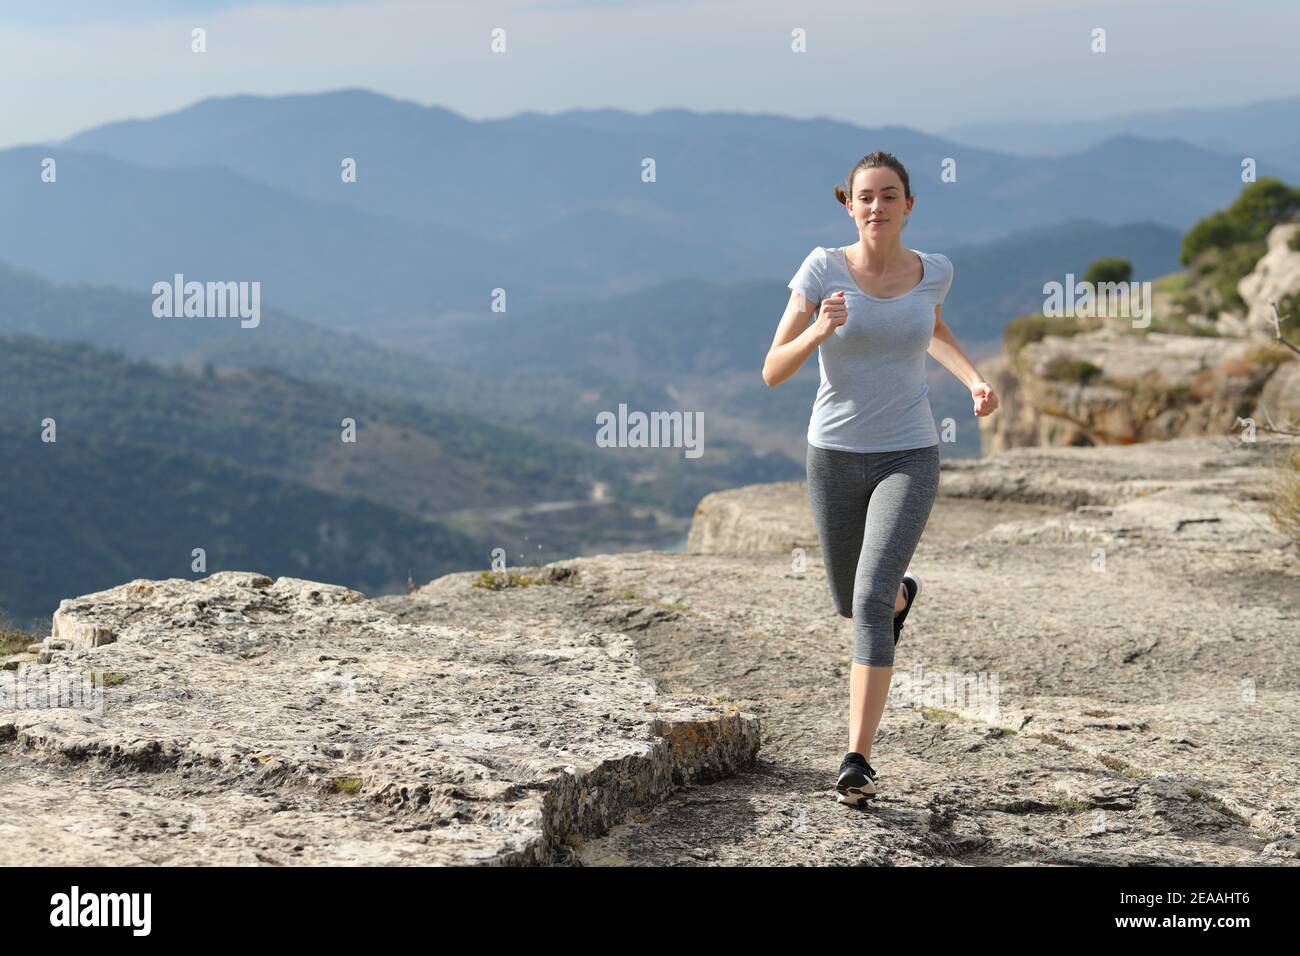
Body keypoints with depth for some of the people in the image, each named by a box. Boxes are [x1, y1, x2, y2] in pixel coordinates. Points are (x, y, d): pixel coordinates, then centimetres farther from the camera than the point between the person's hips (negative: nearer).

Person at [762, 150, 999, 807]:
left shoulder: (933, 270, -1)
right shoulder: (823, 266, -9)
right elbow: (773, 371, -11)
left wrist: (974, 381, 7)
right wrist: (821, 330, -31)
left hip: (908, 458, -1)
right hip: (835, 457, 1)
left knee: (869, 601, -21)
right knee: (851, 603, 21)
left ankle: (857, 760, -16)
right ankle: (901, 594, 60)